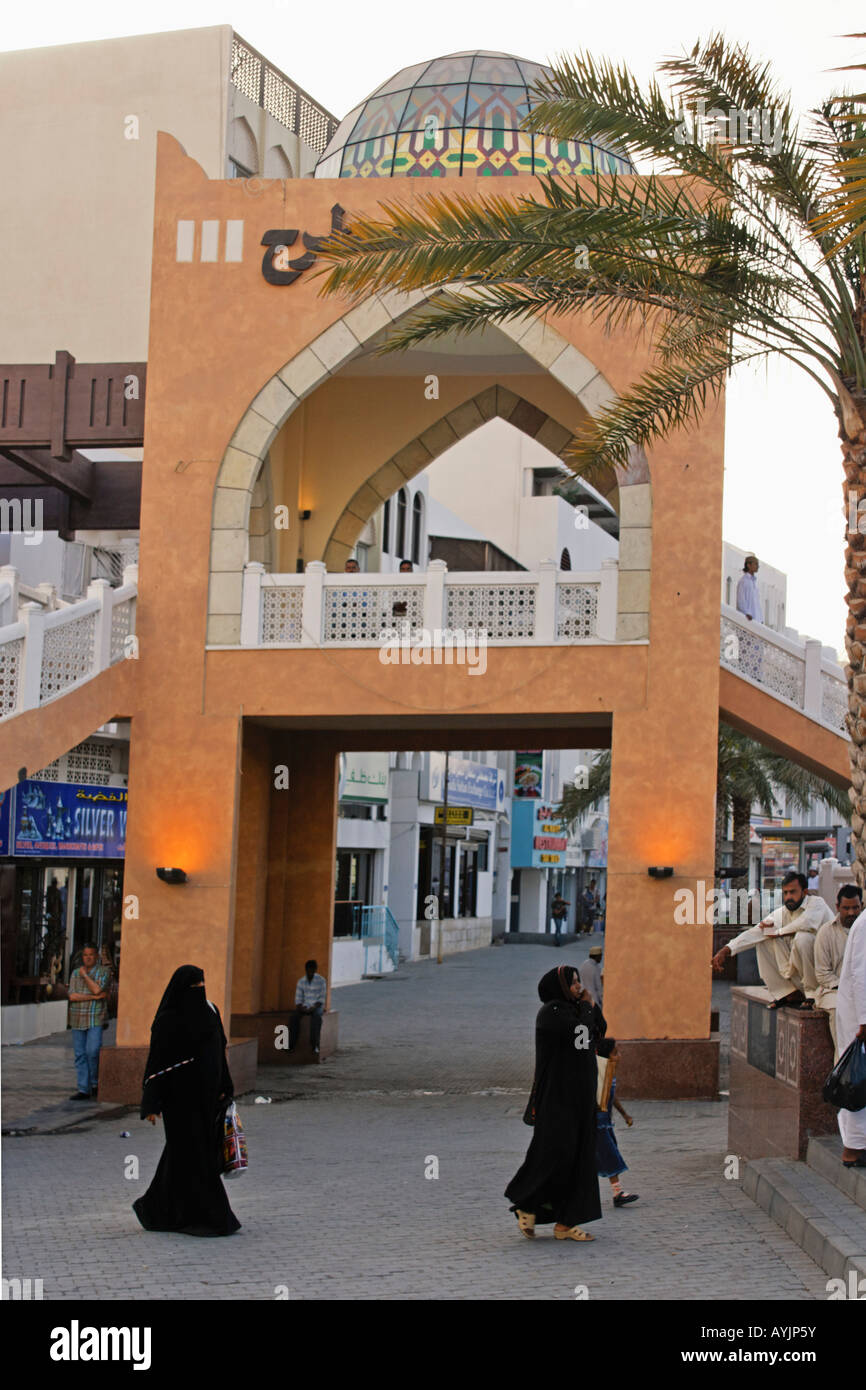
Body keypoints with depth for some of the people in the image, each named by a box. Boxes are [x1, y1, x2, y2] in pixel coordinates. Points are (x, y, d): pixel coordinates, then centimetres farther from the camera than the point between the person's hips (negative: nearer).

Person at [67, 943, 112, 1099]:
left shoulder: (104, 971, 2)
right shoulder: (75, 973, 12)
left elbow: (97, 989, -15)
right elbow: (72, 996, -1)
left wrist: (85, 975, -3)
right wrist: (94, 997, -9)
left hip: (95, 1018, -4)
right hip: (77, 1020, 4)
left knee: (92, 1051, -15)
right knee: (80, 1055, 3)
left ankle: (95, 1084, 5)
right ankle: (83, 1090, 6)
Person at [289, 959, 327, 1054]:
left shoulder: (321, 981, -4)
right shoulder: (301, 981, 6)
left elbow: (322, 998, -6)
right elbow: (298, 998, 6)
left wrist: (313, 1008, -21)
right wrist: (300, 1007, -15)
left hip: (317, 1007, -3)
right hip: (304, 1007, 3)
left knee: (316, 1017, -38)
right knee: (293, 1017, -28)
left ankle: (314, 1045, -36)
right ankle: (291, 1045, -28)